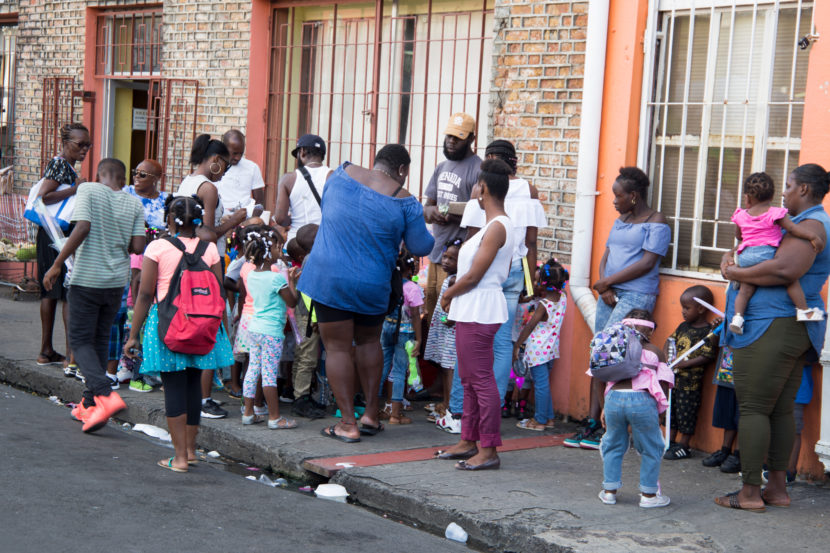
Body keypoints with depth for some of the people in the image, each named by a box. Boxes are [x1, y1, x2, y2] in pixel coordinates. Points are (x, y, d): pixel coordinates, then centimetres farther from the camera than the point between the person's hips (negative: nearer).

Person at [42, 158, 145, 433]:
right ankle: (89, 405, 19)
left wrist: (57, 265, -13)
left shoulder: (88, 191, -6)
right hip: (116, 281, 4)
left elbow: (82, 228, -18)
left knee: (80, 340, 1)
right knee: (100, 340, 15)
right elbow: (138, 247, -3)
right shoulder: (134, 204, 5)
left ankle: (105, 395, -19)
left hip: (87, 278, -4)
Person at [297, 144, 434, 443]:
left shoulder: (342, 174, 0)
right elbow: (420, 247, -1)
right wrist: (424, 227, 20)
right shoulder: (404, 201, -8)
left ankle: (348, 423, 1)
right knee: (369, 342, 21)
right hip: (372, 284, 0)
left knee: (337, 348, 3)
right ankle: (371, 415, 22)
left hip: (328, 277, 0)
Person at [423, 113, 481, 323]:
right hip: (436, 253, 8)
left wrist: (453, 217, -26)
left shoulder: (479, 169, -9)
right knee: (430, 308, 12)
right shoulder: (441, 168, 17)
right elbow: (428, 205, 21)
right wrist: (429, 211, -2)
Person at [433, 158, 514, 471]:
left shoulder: (497, 227, -16)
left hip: (480, 312, -11)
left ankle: (488, 451, -5)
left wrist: (448, 294, -3)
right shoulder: (495, 225, 16)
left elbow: (473, 276, -19)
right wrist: (454, 296, 13)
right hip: (472, 310, 11)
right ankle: (469, 441, 23)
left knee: (481, 380, -8)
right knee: (469, 379, 15)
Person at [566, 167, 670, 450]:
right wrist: (604, 288, -1)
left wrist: (608, 281, -10)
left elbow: (647, 263, -13)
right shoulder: (620, 220, 21)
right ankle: (592, 424, 4)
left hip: (636, 296, -8)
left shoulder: (656, 223, -5)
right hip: (609, 294, 8)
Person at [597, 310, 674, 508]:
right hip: (641, 400, -3)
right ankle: (649, 494, 16)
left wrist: (605, 408, 24)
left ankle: (609, 491, 25)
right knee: (651, 449, 13)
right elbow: (662, 386, 8)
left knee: (613, 446, 20)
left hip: (614, 398, 3)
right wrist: (658, 412, 16)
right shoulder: (656, 353, 13)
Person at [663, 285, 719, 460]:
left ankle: (683, 446, 10)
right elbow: (671, 340, 19)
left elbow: (707, 357, -19)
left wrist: (684, 364, -22)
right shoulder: (684, 326, 9)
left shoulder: (708, 332, -14)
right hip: (674, 377, 8)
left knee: (686, 411, 0)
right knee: (671, 407, 15)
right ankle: (670, 441, 28)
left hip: (691, 381, -8)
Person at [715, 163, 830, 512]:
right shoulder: (800, 224, 22)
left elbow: (785, 269, -28)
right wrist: (732, 258, 6)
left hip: (771, 329, -11)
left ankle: (750, 493, -5)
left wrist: (736, 273, -16)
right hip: (794, 330, 11)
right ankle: (777, 489, 17)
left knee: (753, 409, -7)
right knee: (780, 411, 12)